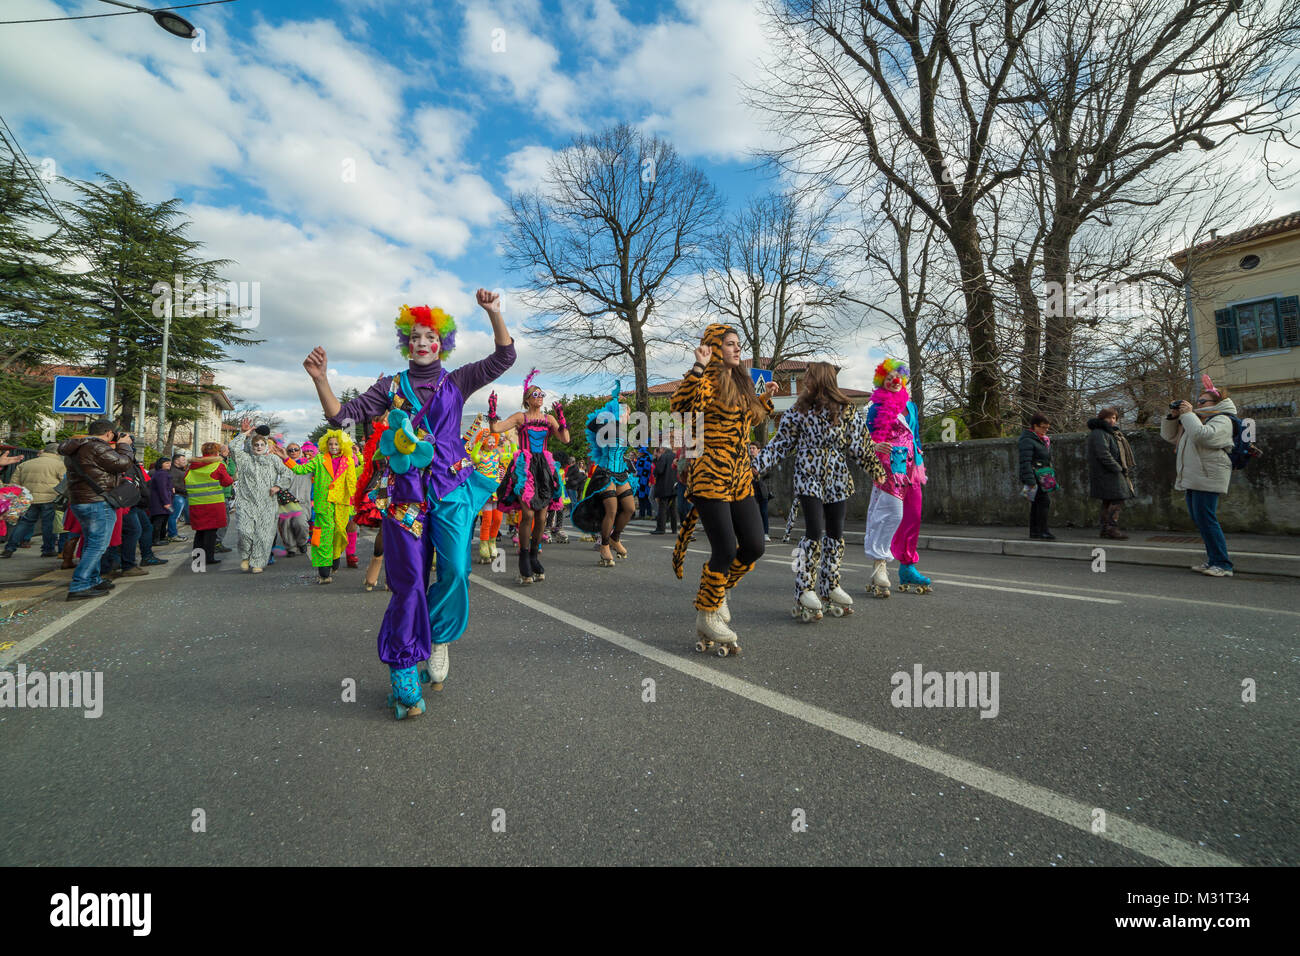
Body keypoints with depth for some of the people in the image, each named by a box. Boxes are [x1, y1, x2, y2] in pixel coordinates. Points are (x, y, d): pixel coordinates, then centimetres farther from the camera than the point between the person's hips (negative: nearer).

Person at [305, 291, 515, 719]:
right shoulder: (390, 386, 13)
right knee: (409, 580, -1)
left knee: (456, 570, -16)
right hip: (406, 492, 0)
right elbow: (341, 414, 8)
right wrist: (321, 380, -7)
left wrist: (494, 314, -9)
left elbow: (504, 357, 1)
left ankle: (438, 640, 12)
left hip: (451, 489, 0)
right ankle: (404, 673, 11)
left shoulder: (457, 382, 11)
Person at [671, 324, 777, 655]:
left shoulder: (740, 382, 19)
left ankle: (717, 591, 30)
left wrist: (765, 398, 23)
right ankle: (707, 616, 13)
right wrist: (698, 368, -27)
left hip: (740, 478, 8)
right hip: (710, 476, -8)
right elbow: (680, 406, -26)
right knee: (725, 550, -8)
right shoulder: (708, 380, -6)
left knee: (754, 546, 6)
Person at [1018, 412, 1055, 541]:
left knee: (1036, 503, 10)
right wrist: (1030, 481, -25)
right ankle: (1043, 530, -12)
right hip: (1034, 477, -9)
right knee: (1045, 501, -14)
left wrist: (1052, 476, 27)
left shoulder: (1042, 440, 19)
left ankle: (1034, 531, 13)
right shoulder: (1027, 440, -13)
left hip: (1043, 477, 9)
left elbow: (1048, 460, 28)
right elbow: (1025, 462, -20)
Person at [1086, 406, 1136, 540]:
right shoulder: (1099, 434, -12)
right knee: (1117, 499, -14)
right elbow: (1103, 454, -21)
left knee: (1108, 501, 9)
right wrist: (1118, 468, -17)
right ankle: (1112, 528, -12)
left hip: (1111, 473, 10)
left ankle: (1105, 528, 12)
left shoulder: (1112, 432, 21)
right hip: (1107, 473, -10)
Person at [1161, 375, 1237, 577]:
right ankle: (1213, 560, 18)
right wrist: (1173, 416, 12)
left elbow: (1203, 436, -23)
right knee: (1199, 520, 11)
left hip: (1207, 477, -9)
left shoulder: (1222, 420, -4)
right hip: (1192, 478, 9)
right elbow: (1169, 436, 25)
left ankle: (1223, 565, -6)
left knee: (1206, 519, -11)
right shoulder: (1196, 419, 24)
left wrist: (1188, 414, -14)